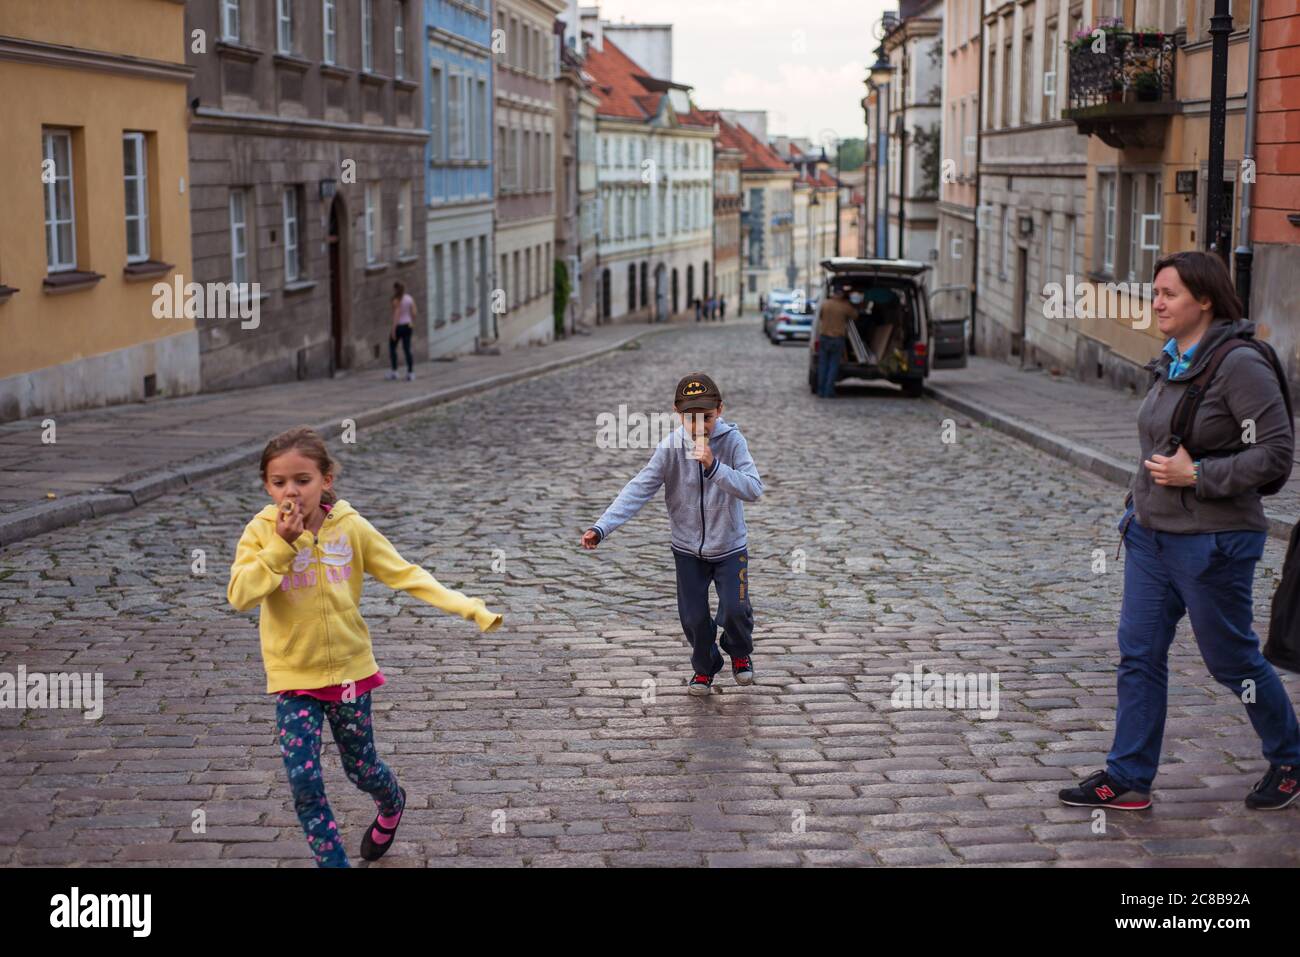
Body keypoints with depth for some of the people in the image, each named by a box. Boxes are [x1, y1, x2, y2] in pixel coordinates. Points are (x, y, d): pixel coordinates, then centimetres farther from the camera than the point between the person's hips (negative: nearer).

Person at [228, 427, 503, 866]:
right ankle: (331, 859, 10)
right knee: (303, 780, -7)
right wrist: (281, 544, -28)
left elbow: (405, 574, -7)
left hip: (348, 669, 0)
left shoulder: (350, 527, -10)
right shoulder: (261, 532, -11)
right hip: (293, 678, 0)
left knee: (361, 768, 15)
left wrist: (466, 606, -15)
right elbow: (240, 596, -22)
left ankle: (391, 805, 49)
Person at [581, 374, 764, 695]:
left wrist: (713, 466, -38)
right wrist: (601, 527, -27)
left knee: (735, 610, -9)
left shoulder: (732, 441, -17)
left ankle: (740, 652, 26)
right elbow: (639, 489, -18)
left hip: (729, 547, -1)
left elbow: (753, 490, -26)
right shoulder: (671, 446, -15)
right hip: (688, 548, 1)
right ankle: (705, 668, 35)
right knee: (694, 617, 5)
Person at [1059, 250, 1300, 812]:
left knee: (1230, 659, 6)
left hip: (1213, 543, -8)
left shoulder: (1240, 365, -17)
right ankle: (1127, 778, 15)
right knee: (1139, 654, 7)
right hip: (1152, 534, 8)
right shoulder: (1172, 363, 8)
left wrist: (1196, 475, -21)